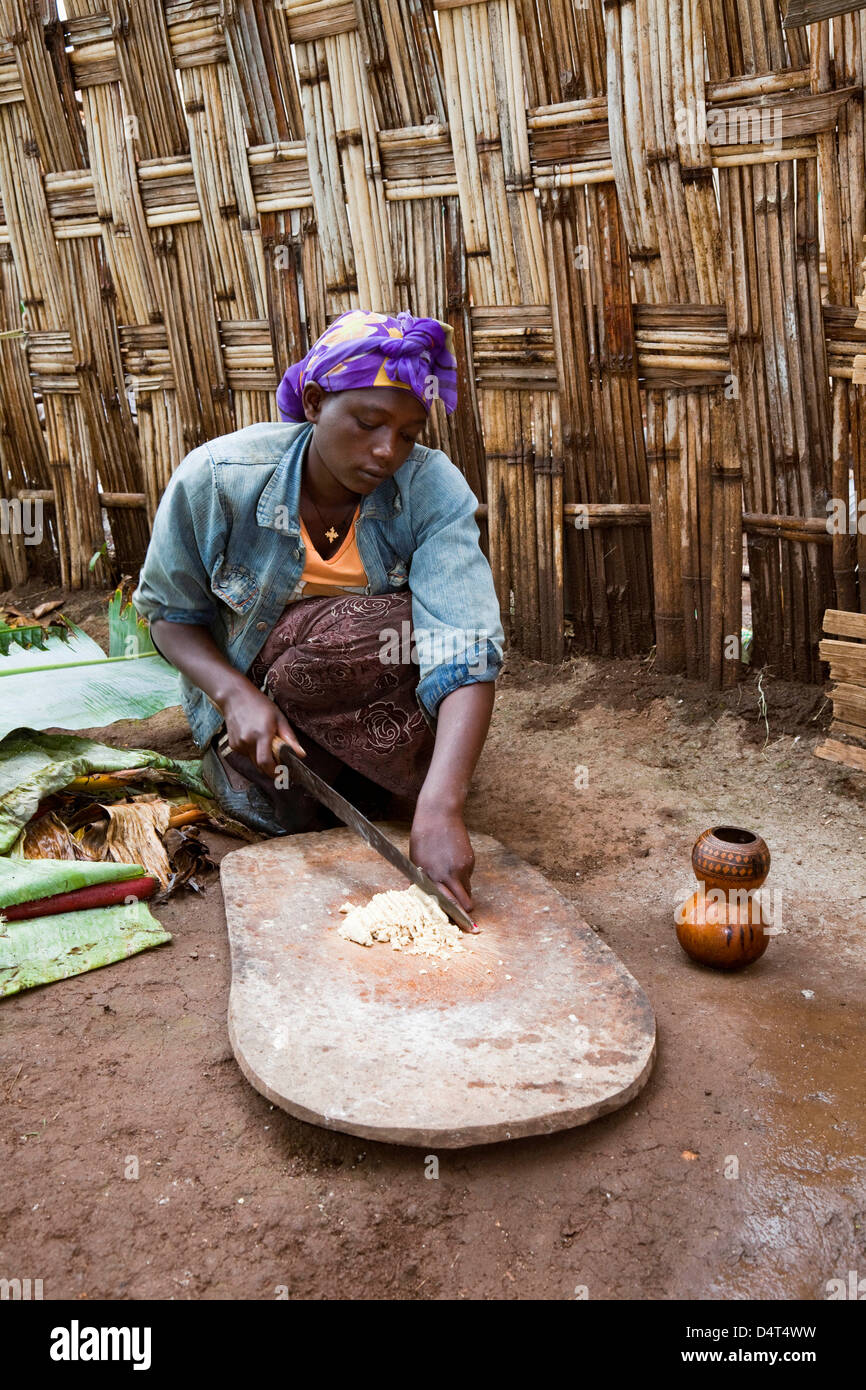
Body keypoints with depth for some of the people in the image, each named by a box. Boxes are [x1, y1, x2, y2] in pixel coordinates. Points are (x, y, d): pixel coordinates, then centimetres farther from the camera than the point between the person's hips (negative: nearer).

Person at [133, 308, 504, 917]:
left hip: (369, 676, 0)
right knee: (283, 806, -26)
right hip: (247, 689, 1)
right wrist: (235, 695, -27)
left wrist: (441, 810, -48)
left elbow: (465, 650, -34)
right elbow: (170, 611, -7)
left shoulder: (433, 488, -23)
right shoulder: (216, 478, -21)